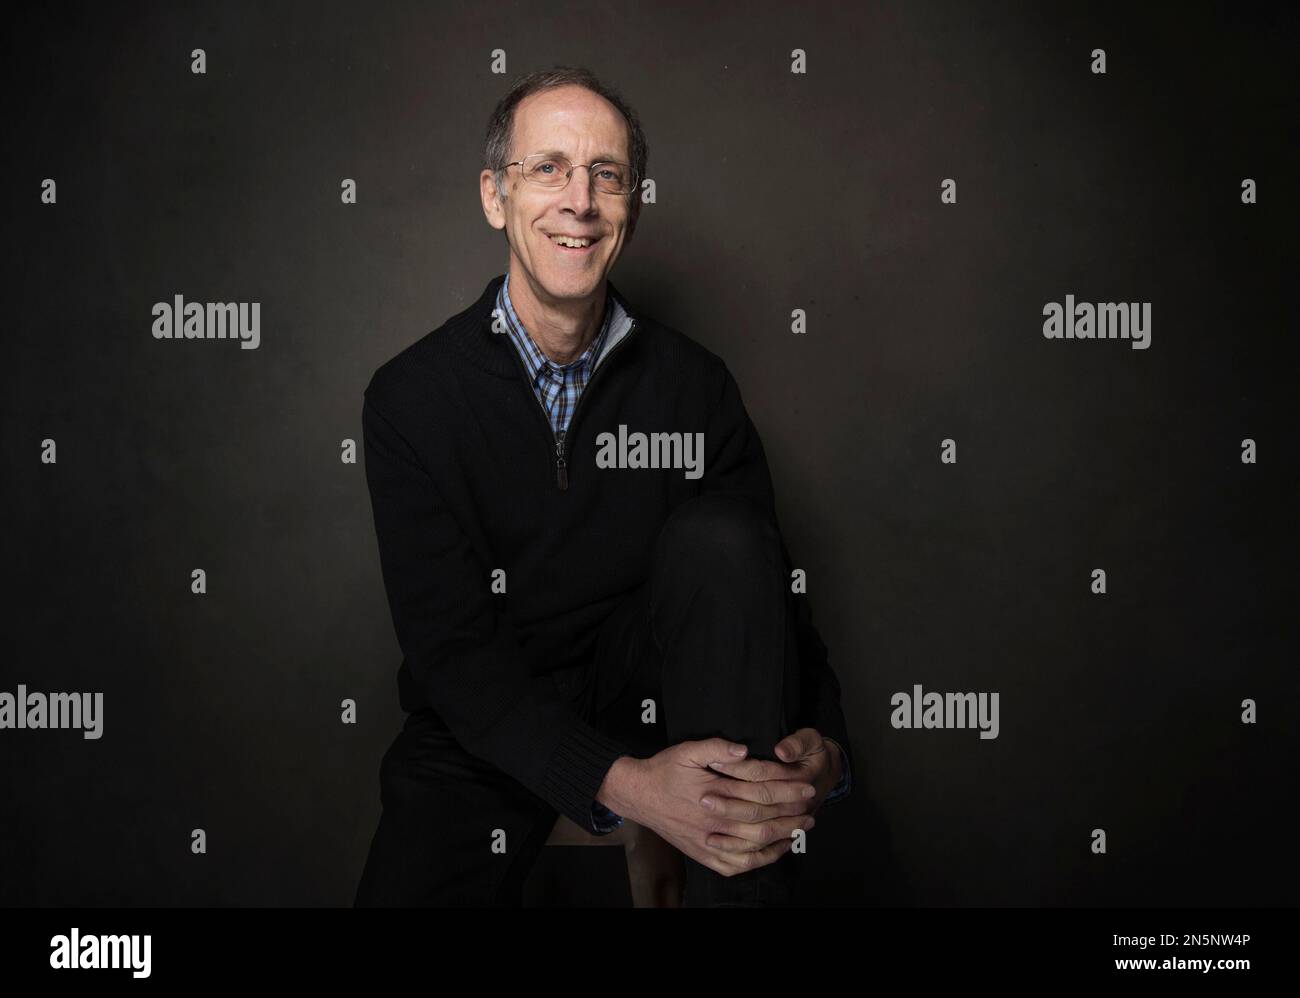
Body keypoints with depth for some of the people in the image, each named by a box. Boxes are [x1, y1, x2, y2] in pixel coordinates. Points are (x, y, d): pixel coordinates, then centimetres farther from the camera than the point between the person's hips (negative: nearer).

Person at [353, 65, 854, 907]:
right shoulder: (413, 396, -7)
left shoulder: (695, 385, -1)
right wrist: (621, 784, -28)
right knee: (409, 884, -27)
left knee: (720, 537, -26)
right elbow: (448, 645, -14)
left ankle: (747, 892, -22)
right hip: (483, 723, -1)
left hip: (646, 687, 2)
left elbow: (769, 588, -2)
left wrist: (820, 739, -25)